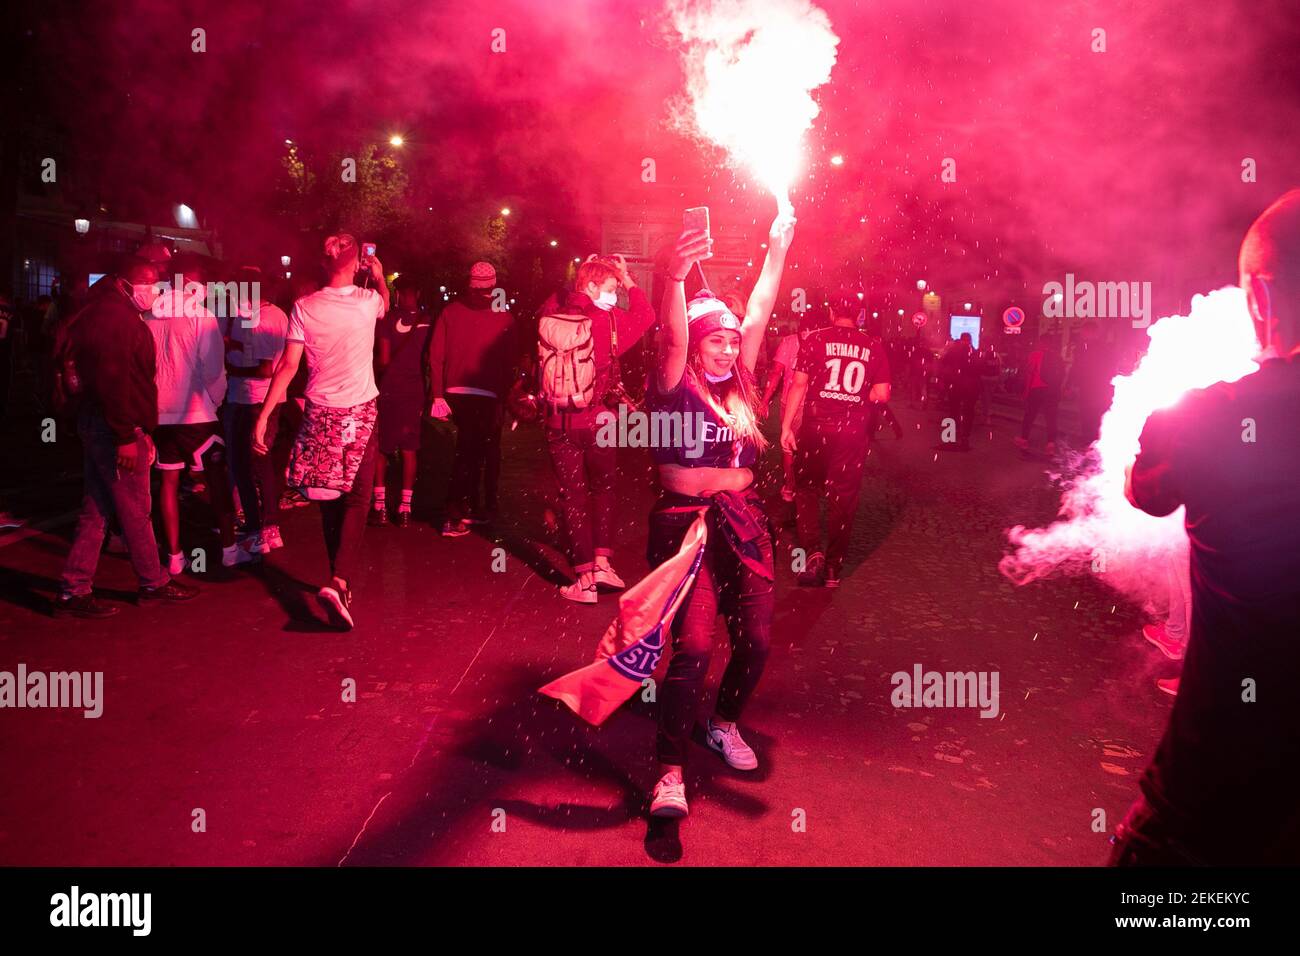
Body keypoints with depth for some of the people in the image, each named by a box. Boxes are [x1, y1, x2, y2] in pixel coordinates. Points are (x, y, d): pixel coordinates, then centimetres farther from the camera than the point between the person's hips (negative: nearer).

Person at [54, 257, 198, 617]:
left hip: (94, 423, 10)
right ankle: (154, 584, 15)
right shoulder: (117, 318, -16)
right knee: (135, 510, 2)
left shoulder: (101, 313, 16)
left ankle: (73, 591, 15)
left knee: (96, 511, 12)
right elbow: (114, 381, -24)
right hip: (115, 428, -10)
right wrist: (126, 436, -23)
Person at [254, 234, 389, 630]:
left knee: (330, 501, 14)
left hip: (321, 414, 2)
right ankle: (341, 582, -20)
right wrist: (379, 276, 38)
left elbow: (288, 366, -8)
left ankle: (340, 578, 27)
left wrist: (263, 415, -5)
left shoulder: (305, 307, -6)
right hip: (361, 412, -1)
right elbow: (386, 303, 22)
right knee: (356, 502, -2)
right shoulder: (368, 300, -5)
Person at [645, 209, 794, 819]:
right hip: (684, 521, -6)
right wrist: (676, 278, -38)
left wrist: (776, 252, 13)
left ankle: (724, 726, 34)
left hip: (743, 521, 6)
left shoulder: (738, 386, 13)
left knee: (755, 640, 5)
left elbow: (758, 313, 13)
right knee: (693, 646, -14)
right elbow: (672, 337, -22)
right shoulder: (673, 386, -3)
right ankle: (671, 773, -4)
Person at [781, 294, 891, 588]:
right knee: (843, 498, 9)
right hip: (854, 432, 2)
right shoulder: (872, 347, 3)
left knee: (806, 488, 15)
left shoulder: (816, 340, -2)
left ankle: (812, 552, -2)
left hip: (817, 427, -1)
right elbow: (882, 394, 2)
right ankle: (833, 569, 15)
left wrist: (786, 425, -4)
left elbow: (799, 385, -6)